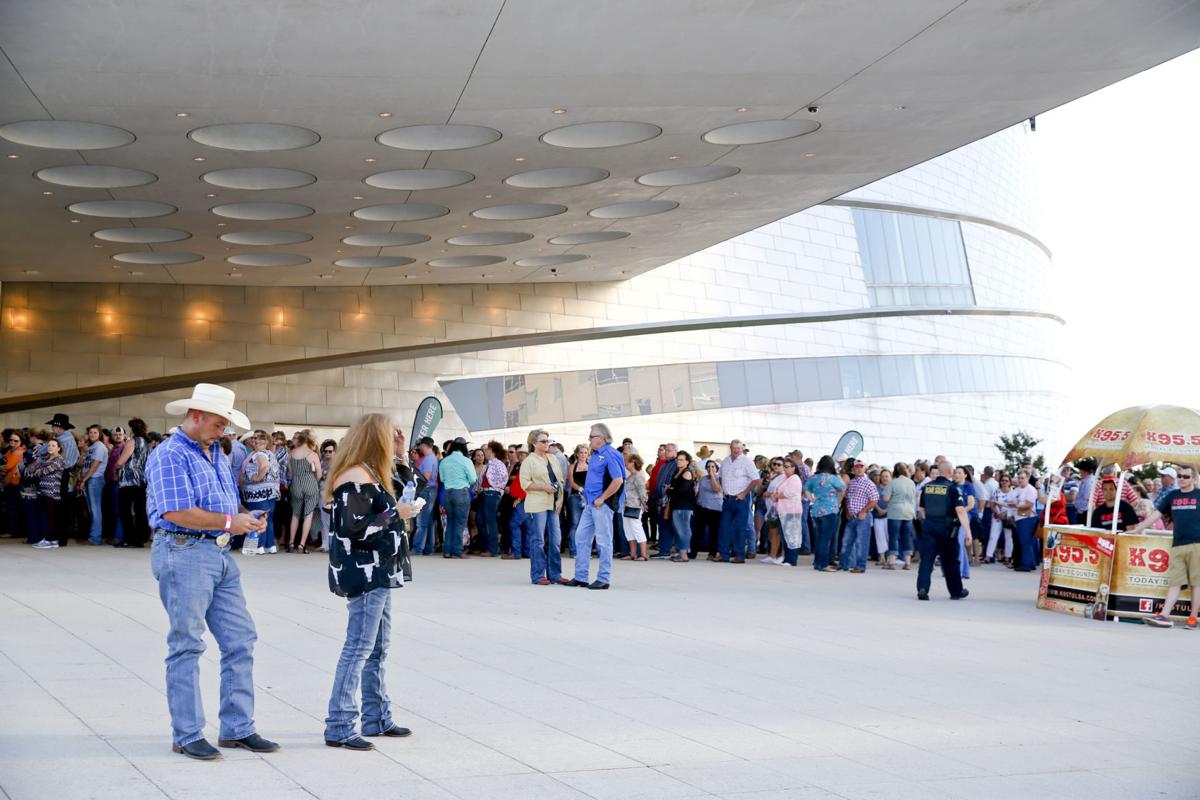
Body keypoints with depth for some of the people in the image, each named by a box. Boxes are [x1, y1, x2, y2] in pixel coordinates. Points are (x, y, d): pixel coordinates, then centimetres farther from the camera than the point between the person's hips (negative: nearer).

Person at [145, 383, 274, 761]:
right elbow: (177, 512, -20)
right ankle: (187, 735, 5)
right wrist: (230, 522, -15)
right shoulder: (170, 455, -9)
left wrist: (246, 520, 2)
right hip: (184, 553, -9)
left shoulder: (217, 454, 19)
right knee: (186, 645, -2)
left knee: (240, 640, 7)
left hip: (221, 554, 9)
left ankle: (237, 728, 14)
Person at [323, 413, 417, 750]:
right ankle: (339, 728, -5)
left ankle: (377, 719, 26)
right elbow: (356, 527, -24)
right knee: (358, 649, -8)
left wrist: (397, 453, 21)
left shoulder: (370, 474, 14)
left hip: (377, 574, 11)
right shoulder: (355, 477, -17)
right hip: (364, 575, -11)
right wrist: (394, 514, -14)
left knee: (378, 649, 17)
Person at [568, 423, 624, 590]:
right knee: (581, 537, 10)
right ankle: (580, 576, 16)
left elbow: (618, 480, -21)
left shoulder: (610, 454, -14)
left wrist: (601, 499, -19)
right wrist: (587, 495, 15)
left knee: (604, 541, -2)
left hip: (602, 505, -10)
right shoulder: (595, 454, 14)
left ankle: (604, 579, 4)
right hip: (590, 504, 10)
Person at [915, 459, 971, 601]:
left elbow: (921, 509, 13)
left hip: (928, 525, 3)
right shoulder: (952, 488, -10)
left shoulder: (927, 486, 4)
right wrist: (968, 531, -19)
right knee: (950, 561, 10)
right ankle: (956, 591, 23)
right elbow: (960, 510, -18)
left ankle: (922, 588, -16)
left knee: (926, 558, 0)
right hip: (947, 527, -3)